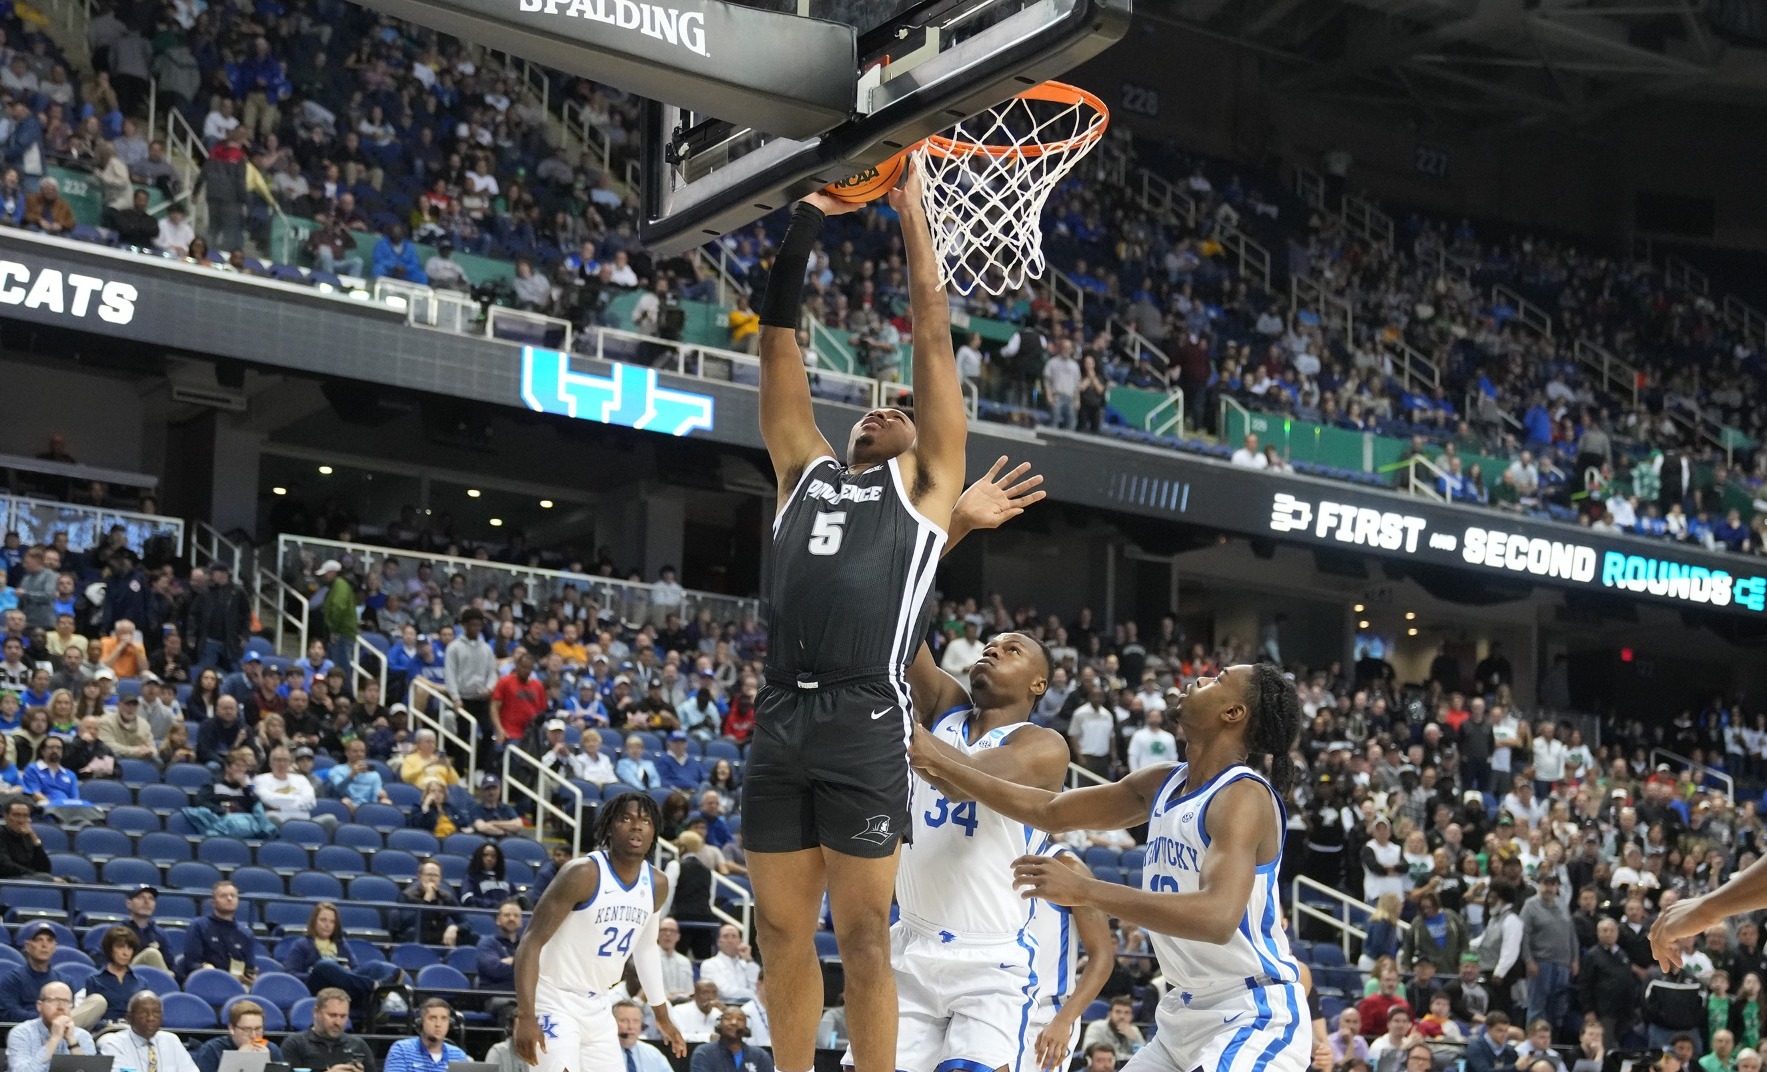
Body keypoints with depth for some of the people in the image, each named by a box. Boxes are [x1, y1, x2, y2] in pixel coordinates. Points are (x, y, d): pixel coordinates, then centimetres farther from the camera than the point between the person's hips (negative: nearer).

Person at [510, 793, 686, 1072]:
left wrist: (662, 1017, 22)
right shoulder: (583, 874, -20)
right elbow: (531, 942, -20)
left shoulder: (657, 885, 2)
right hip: (556, 1001, -8)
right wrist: (526, 1016, -28)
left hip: (598, 1006, 8)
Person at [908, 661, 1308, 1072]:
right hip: (1189, 1011, 9)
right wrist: (939, 761, 7)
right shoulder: (1161, 786, 8)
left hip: (1256, 1017, -9)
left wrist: (1084, 890, -37)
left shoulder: (1244, 796, -19)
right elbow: (1049, 811, 13)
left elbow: (1219, 917, -34)